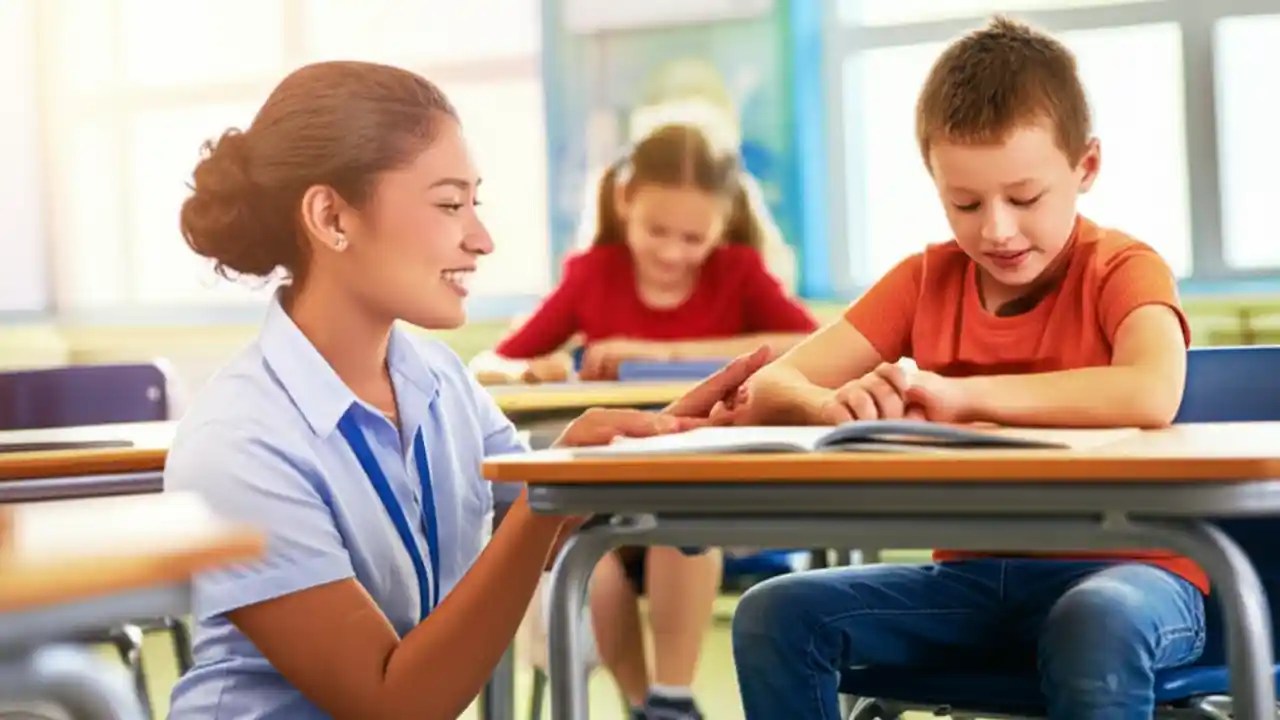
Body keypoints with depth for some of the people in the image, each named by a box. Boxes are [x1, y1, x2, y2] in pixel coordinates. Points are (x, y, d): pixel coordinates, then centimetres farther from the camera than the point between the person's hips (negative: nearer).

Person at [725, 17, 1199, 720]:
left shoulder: (1123, 270, -7)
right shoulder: (926, 279, 6)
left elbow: (1152, 396, -30)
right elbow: (772, 387, -1)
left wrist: (958, 394, -31)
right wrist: (831, 406, -25)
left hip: (1123, 569, -5)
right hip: (972, 578, 5)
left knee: (1097, 623, -40)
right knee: (774, 614, -16)